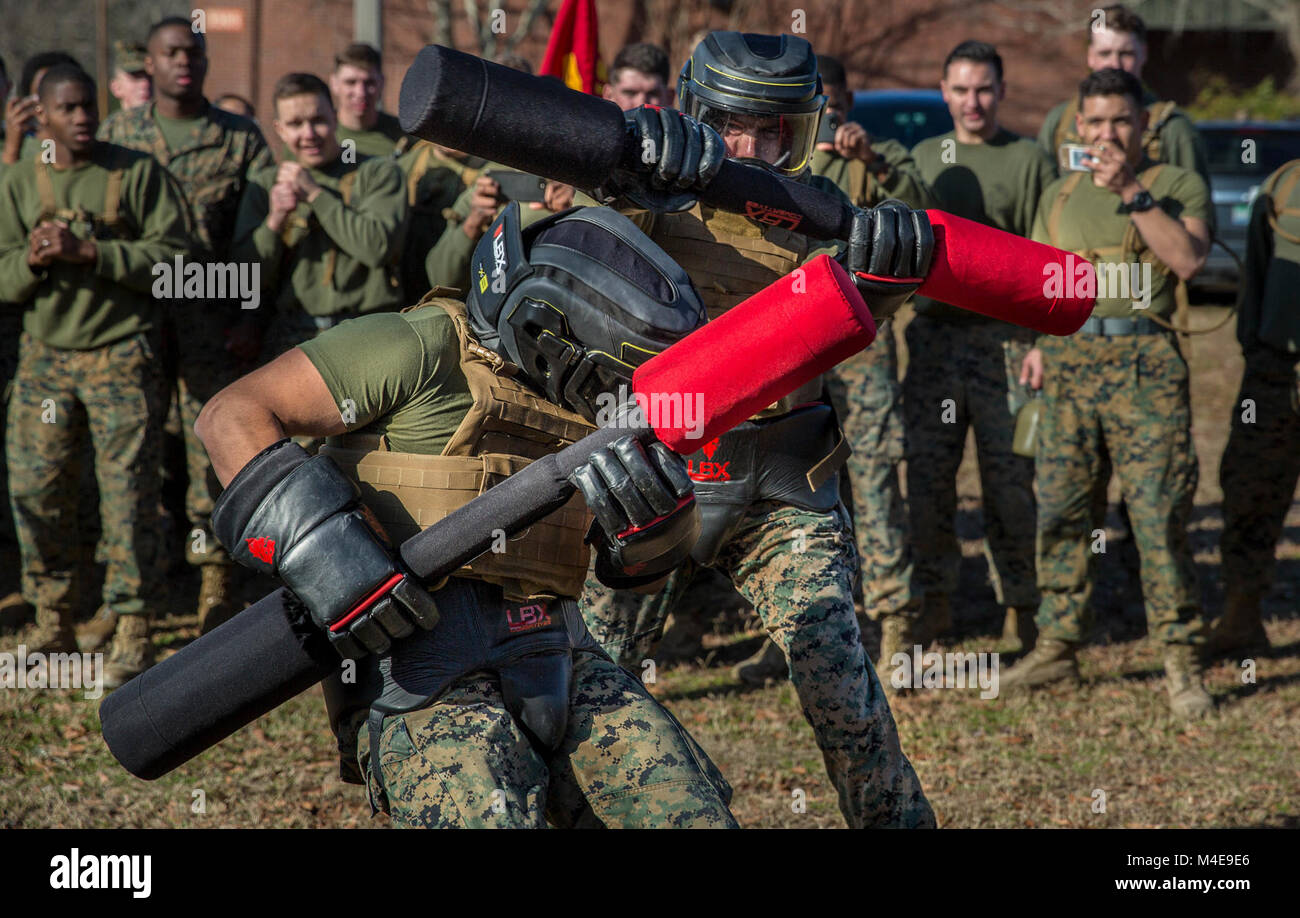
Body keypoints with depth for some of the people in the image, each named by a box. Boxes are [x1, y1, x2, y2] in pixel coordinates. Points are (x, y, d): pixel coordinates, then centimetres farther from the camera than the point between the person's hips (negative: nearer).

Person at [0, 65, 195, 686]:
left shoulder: (139, 174, -3)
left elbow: (175, 256, -10)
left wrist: (89, 252, -17)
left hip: (122, 357, -4)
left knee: (128, 494, -6)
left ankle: (133, 635, -2)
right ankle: (53, 624, 16)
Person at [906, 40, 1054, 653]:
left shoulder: (1028, 161, 1)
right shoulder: (925, 156, 14)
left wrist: (1042, 343, -9)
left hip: (1004, 337, -4)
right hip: (934, 333, 4)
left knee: (1010, 478, -2)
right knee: (926, 475, 2)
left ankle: (1018, 605, 9)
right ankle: (933, 602, 11)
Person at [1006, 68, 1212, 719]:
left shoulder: (1179, 186, 4)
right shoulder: (1058, 196, 18)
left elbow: (1188, 259, -14)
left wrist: (1132, 192, -15)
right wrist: (1039, 342, 8)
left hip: (1144, 364, -5)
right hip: (1068, 363, 5)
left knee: (1160, 515, -8)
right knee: (1060, 511, 6)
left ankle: (1181, 662, -3)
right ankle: (1057, 647, 17)